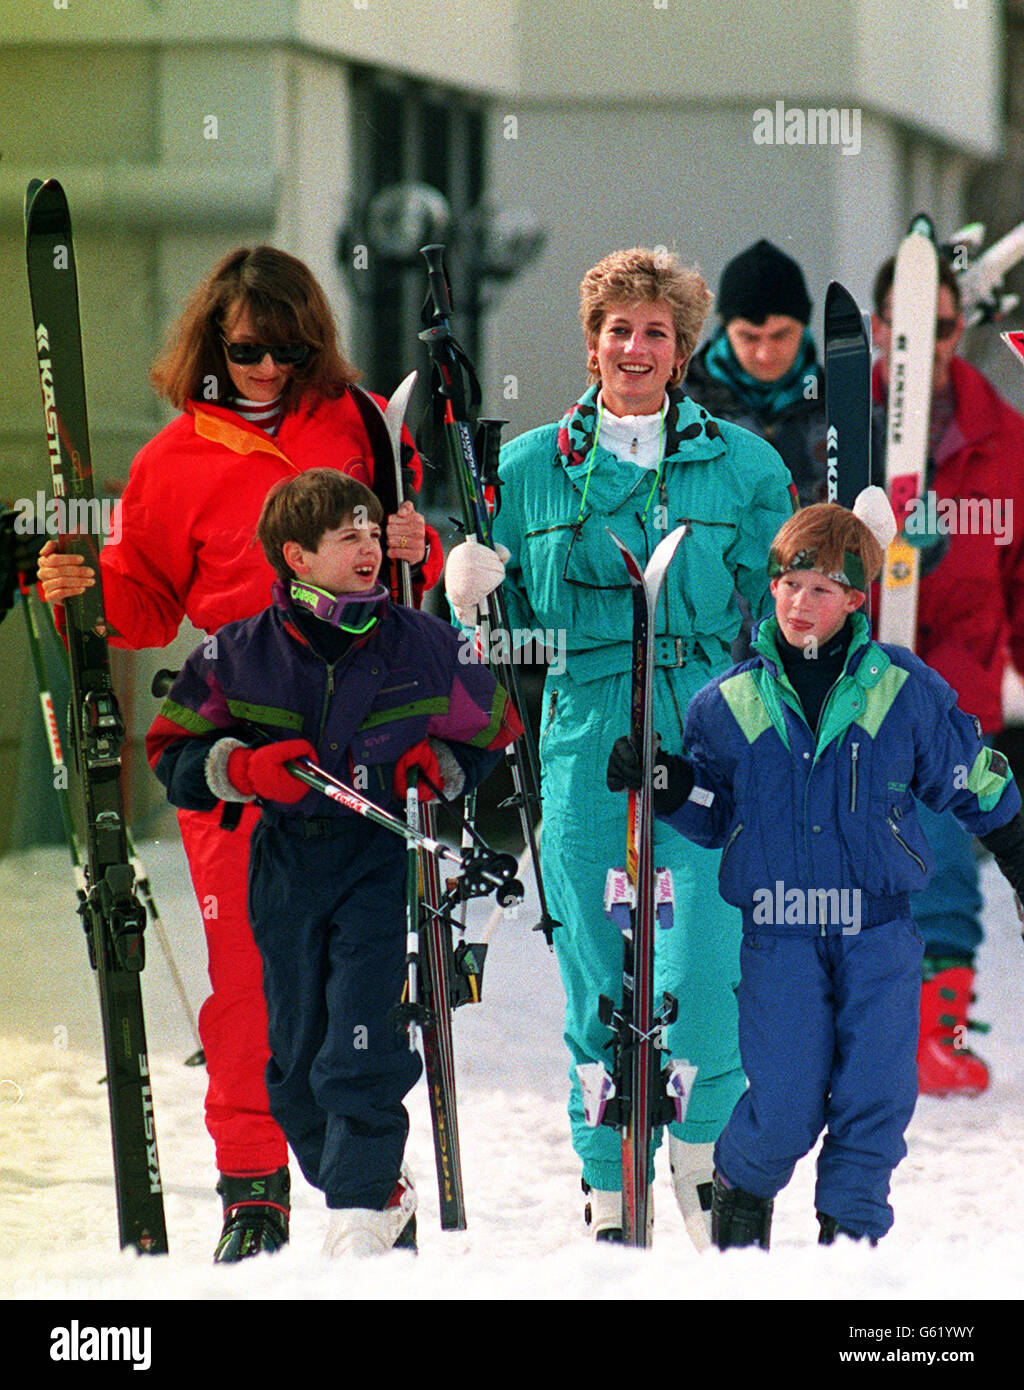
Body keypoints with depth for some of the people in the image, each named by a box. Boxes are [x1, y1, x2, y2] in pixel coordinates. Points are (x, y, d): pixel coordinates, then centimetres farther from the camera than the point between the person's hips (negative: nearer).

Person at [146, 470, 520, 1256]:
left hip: (387, 858, -2)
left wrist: (440, 768, -5)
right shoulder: (238, 657, 0)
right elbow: (173, 753, 6)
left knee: (363, 1045, -15)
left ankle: (364, 1206, -6)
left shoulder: (427, 648, 0)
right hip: (290, 860, 2)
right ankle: (365, 1187, 27)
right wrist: (247, 770, -11)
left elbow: (491, 733, 15)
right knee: (297, 1057, 8)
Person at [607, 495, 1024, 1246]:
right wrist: (669, 787, -4)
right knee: (785, 1107, -7)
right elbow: (715, 817, 14)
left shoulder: (903, 689, 0)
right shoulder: (730, 703, 3)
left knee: (875, 1097, -3)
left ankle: (852, 1230, 13)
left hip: (879, 931, 0)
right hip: (779, 930, 0)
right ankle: (742, 1190, 22)